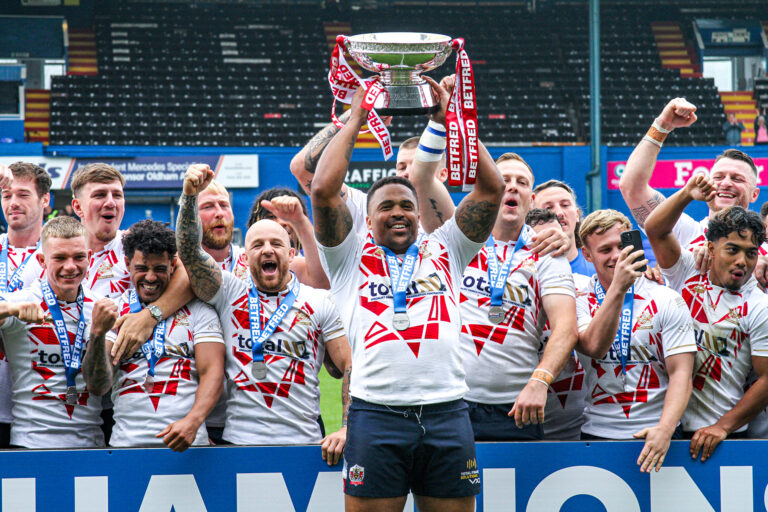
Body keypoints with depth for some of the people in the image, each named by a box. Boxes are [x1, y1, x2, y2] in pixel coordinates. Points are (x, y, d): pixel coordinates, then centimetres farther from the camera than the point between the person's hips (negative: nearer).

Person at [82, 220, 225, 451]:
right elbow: (97, 387, 4)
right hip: (128, 442, 0)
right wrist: (98, 335, -13)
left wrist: (193, 421, -16)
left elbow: (212, 372, 2)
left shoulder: (198, 310, 12)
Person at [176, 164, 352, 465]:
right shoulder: (229, 293, 10)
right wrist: (190, 195, -17)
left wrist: (347, 429, -8)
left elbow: (351, 366, 4)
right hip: (239, 439, 0)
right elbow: (189, 251, -3)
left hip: (304, 442, 0)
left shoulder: (319, 302, 8)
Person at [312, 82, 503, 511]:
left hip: (447, 410, 2)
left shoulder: (444, 250, 20)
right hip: (377, 411, -2)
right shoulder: (352, 256, 15)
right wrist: (355, 119, 9)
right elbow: (324, 190, 2)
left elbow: (492, 188, 13)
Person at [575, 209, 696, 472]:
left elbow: (680, 374, -3)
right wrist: (618, 288, -23)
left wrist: (664, 429, -18)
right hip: (597, 434, 1)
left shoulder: (668, 301, 4)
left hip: (656, 433, 0)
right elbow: (595, 347, -14)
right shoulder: (579, 301, 6)